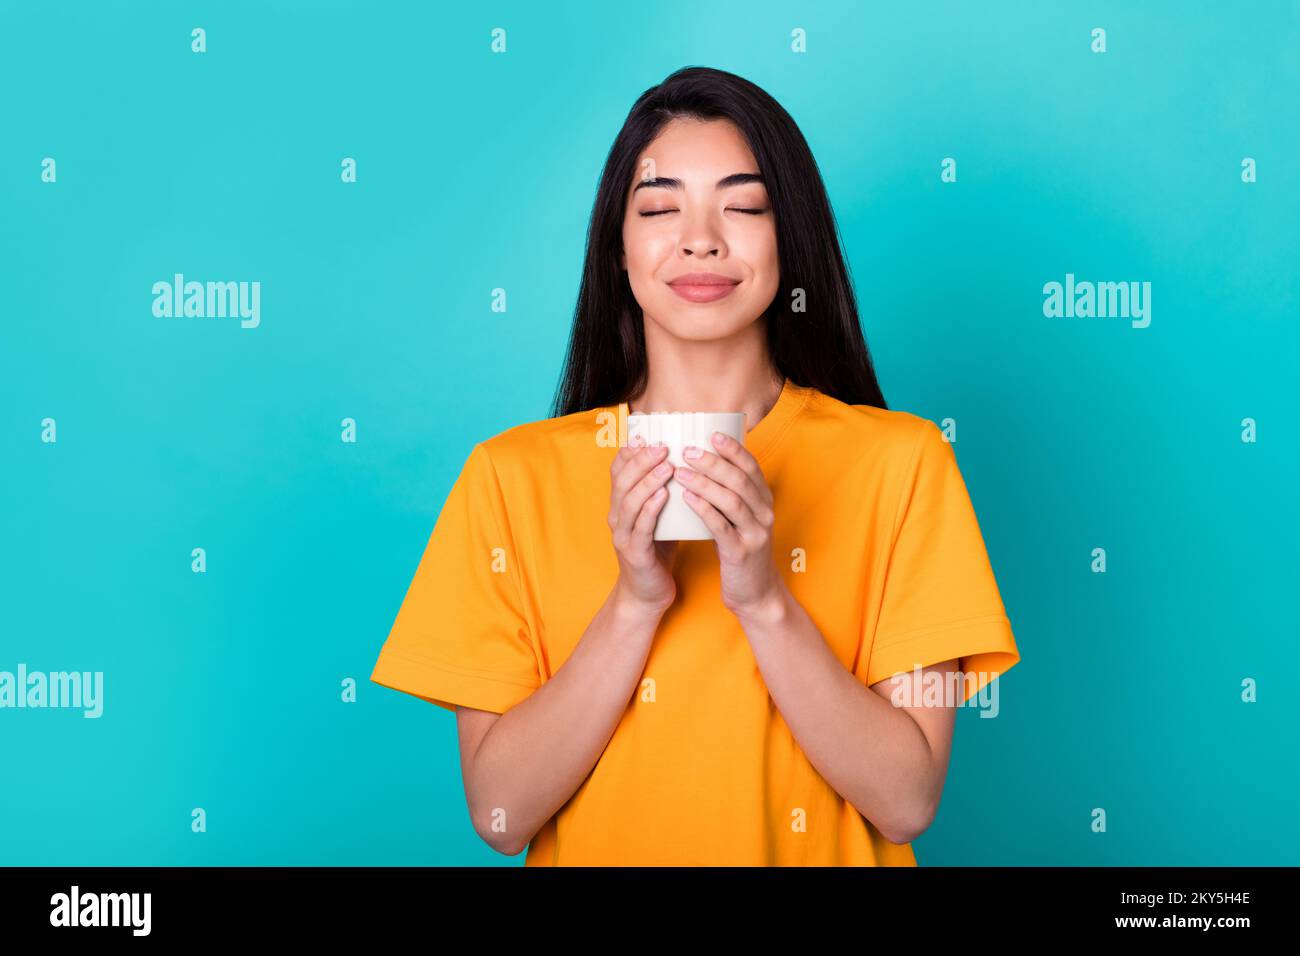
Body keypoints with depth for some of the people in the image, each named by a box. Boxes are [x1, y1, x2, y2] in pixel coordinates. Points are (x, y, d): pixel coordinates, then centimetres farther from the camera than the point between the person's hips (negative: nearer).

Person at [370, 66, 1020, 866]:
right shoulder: (512, 474, -2)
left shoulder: (898, 461, -4)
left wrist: (764, 601, -18)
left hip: (820, 852, 0)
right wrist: (634, 602, -16)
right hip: (594, 850, 0)